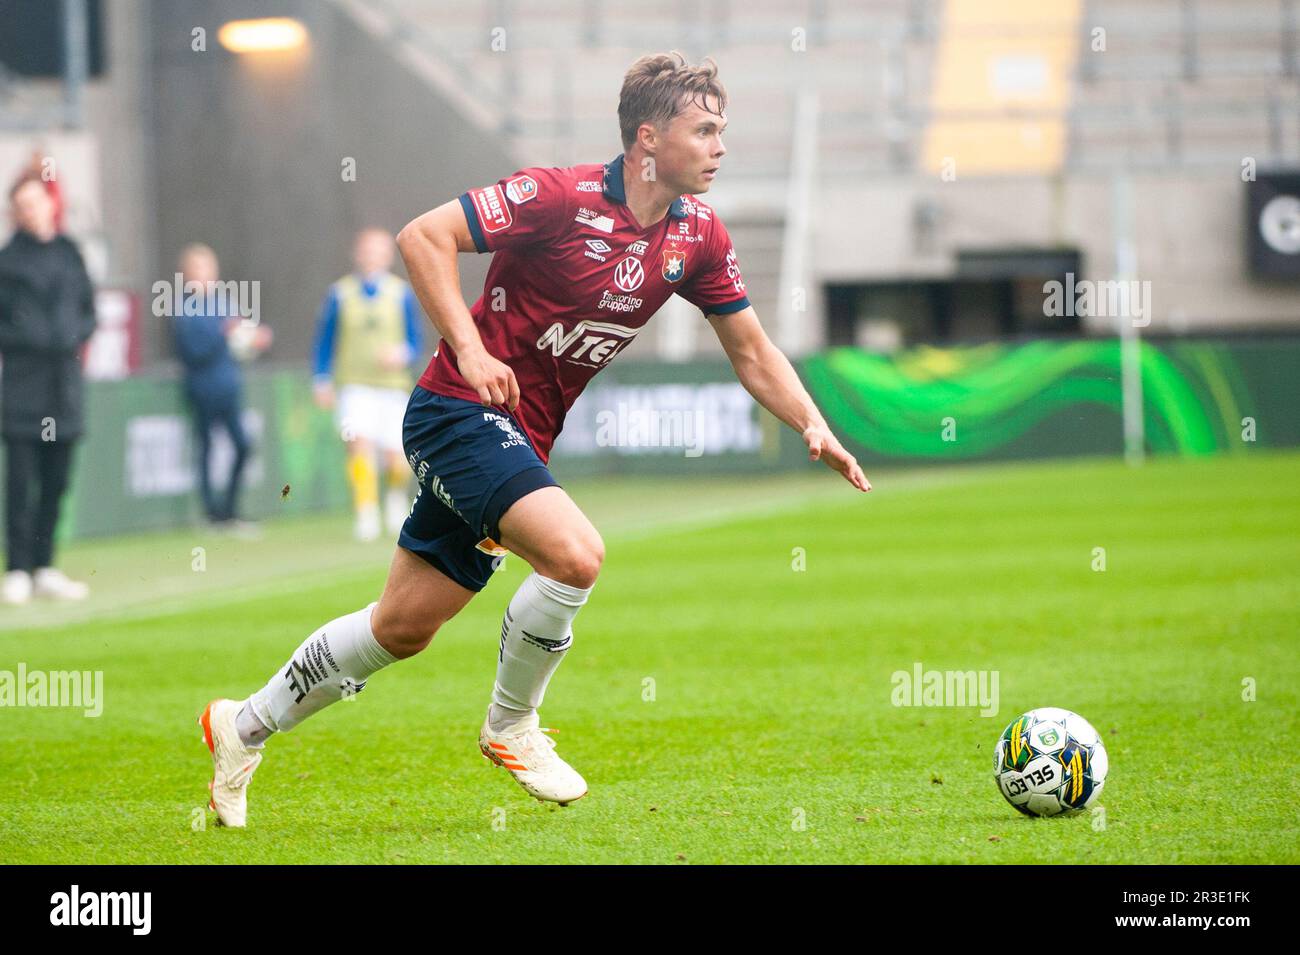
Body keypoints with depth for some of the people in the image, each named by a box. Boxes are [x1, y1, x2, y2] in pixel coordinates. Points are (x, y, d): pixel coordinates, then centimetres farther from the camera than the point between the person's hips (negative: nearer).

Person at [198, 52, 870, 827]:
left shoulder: (699, 237, 2)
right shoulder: (561, 196, -19)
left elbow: (752, 352, 11)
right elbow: (424, 236, -17)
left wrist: (815, 428, -3)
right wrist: (468, 347, -24)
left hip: (522, 438, 7)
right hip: (459, 412, -7)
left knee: (405, 627, 11)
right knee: (574, 553, -27)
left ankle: (245, 728, 28)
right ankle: (511, 726, -3)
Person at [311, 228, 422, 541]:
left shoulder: (402, 293, 3)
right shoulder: (340, 293, 3)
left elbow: (414, 341, 8)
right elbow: (324, 339, 11)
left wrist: (401, 354, -14)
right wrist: (322, 382, 5)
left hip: (393, 385, 1)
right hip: (354, 385, -1)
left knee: (396, 458, -1)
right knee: (360, 443, -23)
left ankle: (396, 493, 32)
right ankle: (366, 513, -21)